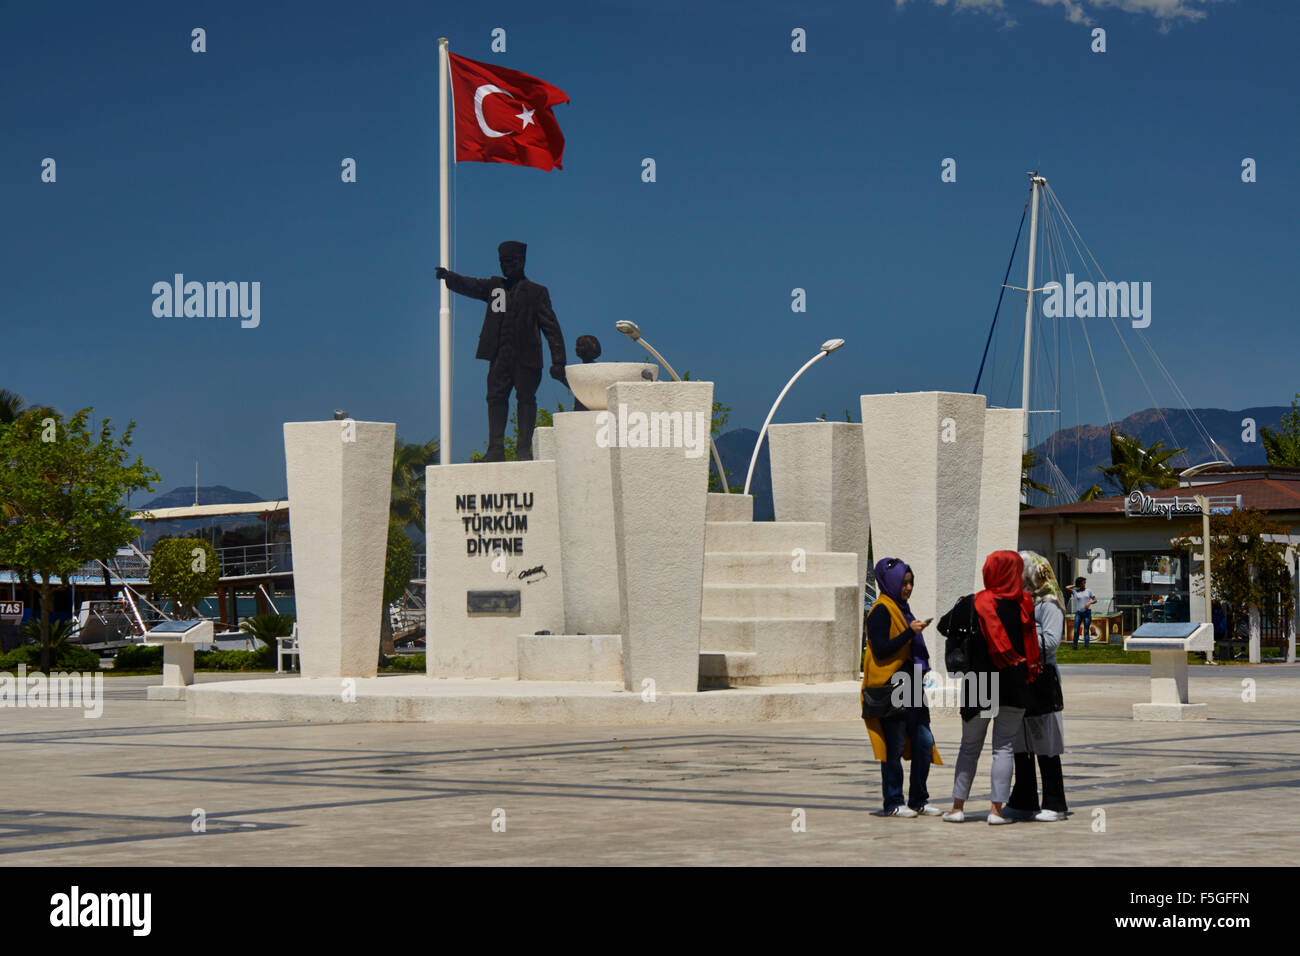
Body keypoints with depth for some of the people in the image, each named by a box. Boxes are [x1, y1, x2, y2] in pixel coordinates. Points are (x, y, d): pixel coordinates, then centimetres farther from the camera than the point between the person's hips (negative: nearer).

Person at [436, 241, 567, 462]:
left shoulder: (536, 292, 7)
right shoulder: (494, 286, 18)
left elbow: (551, 327, 3)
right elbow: (469, 286, 4)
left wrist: (558, 361, -6)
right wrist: (448, 276, -18)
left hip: (526, 356, -3)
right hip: (500, 356, 3)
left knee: (526, 399, -4)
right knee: (496, 397, -4)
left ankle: (524, 449, -2)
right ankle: (496, 449, -4)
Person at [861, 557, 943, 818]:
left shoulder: (901, 609, 18)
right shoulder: (881, 611, -8)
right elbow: (880, 649, -17)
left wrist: (924, 666, 15)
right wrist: (910, 633, -20)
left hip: (910, 688, 8)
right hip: (890, 688, -8)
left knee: (924, 742, 5)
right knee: (895, 747, -5)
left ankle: (918, 800, 13)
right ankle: (893, 803, 2)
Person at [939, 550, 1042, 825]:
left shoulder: (974, 604, -8)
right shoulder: (1025, 604, -3)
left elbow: (945, 626, 0)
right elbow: (1033, 648, 2)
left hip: (979, 685, 0)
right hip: (1015, 687, 0)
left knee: (970, 746, 11)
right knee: (1005, 746, 5)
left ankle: (958, 806, 11)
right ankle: (997, 809, 0)